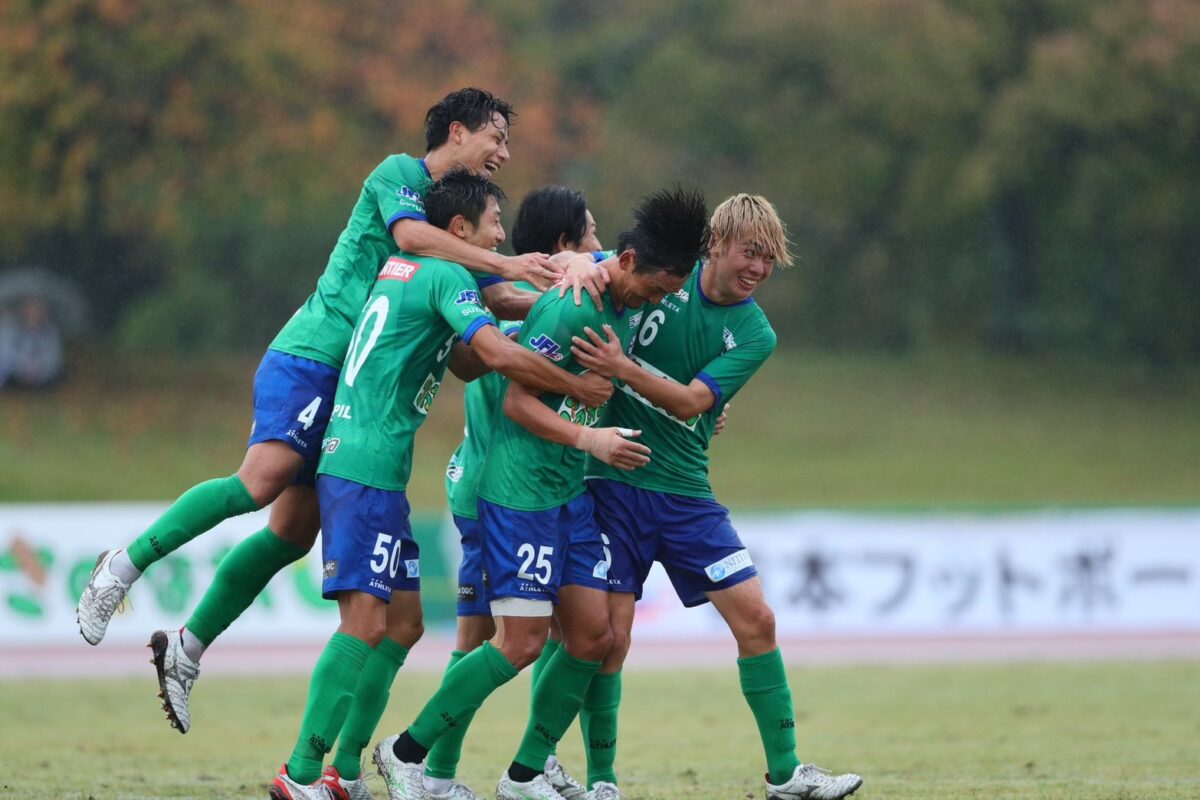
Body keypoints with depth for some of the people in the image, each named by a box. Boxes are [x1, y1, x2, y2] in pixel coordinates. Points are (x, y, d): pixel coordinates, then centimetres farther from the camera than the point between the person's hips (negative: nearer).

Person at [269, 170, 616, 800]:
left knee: (403, 623, 11)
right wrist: (582, 388, -9)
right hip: (364, 469, -10)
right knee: (365, 621, -14)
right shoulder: (445, 276, -8)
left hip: (374, 474, 10)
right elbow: (499, 355, -21)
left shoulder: (406, 271, 20)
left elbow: (466, 364, 27)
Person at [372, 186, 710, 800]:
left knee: (593, 635, 5)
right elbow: (517, 401, -19)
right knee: (522, 641, -9)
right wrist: (588, 438, -28)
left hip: (570, 491, 9)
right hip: (521, 490, -9)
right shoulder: (571, 309, -19)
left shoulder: (625, 308, 8)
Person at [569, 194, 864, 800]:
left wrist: (622, 367, -31)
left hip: (686, 493, 3)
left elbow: (691, 402, -15)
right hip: (615, 481, -3)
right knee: (610, 633, -7)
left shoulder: (754, 335, -2)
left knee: (755, 619, -2)